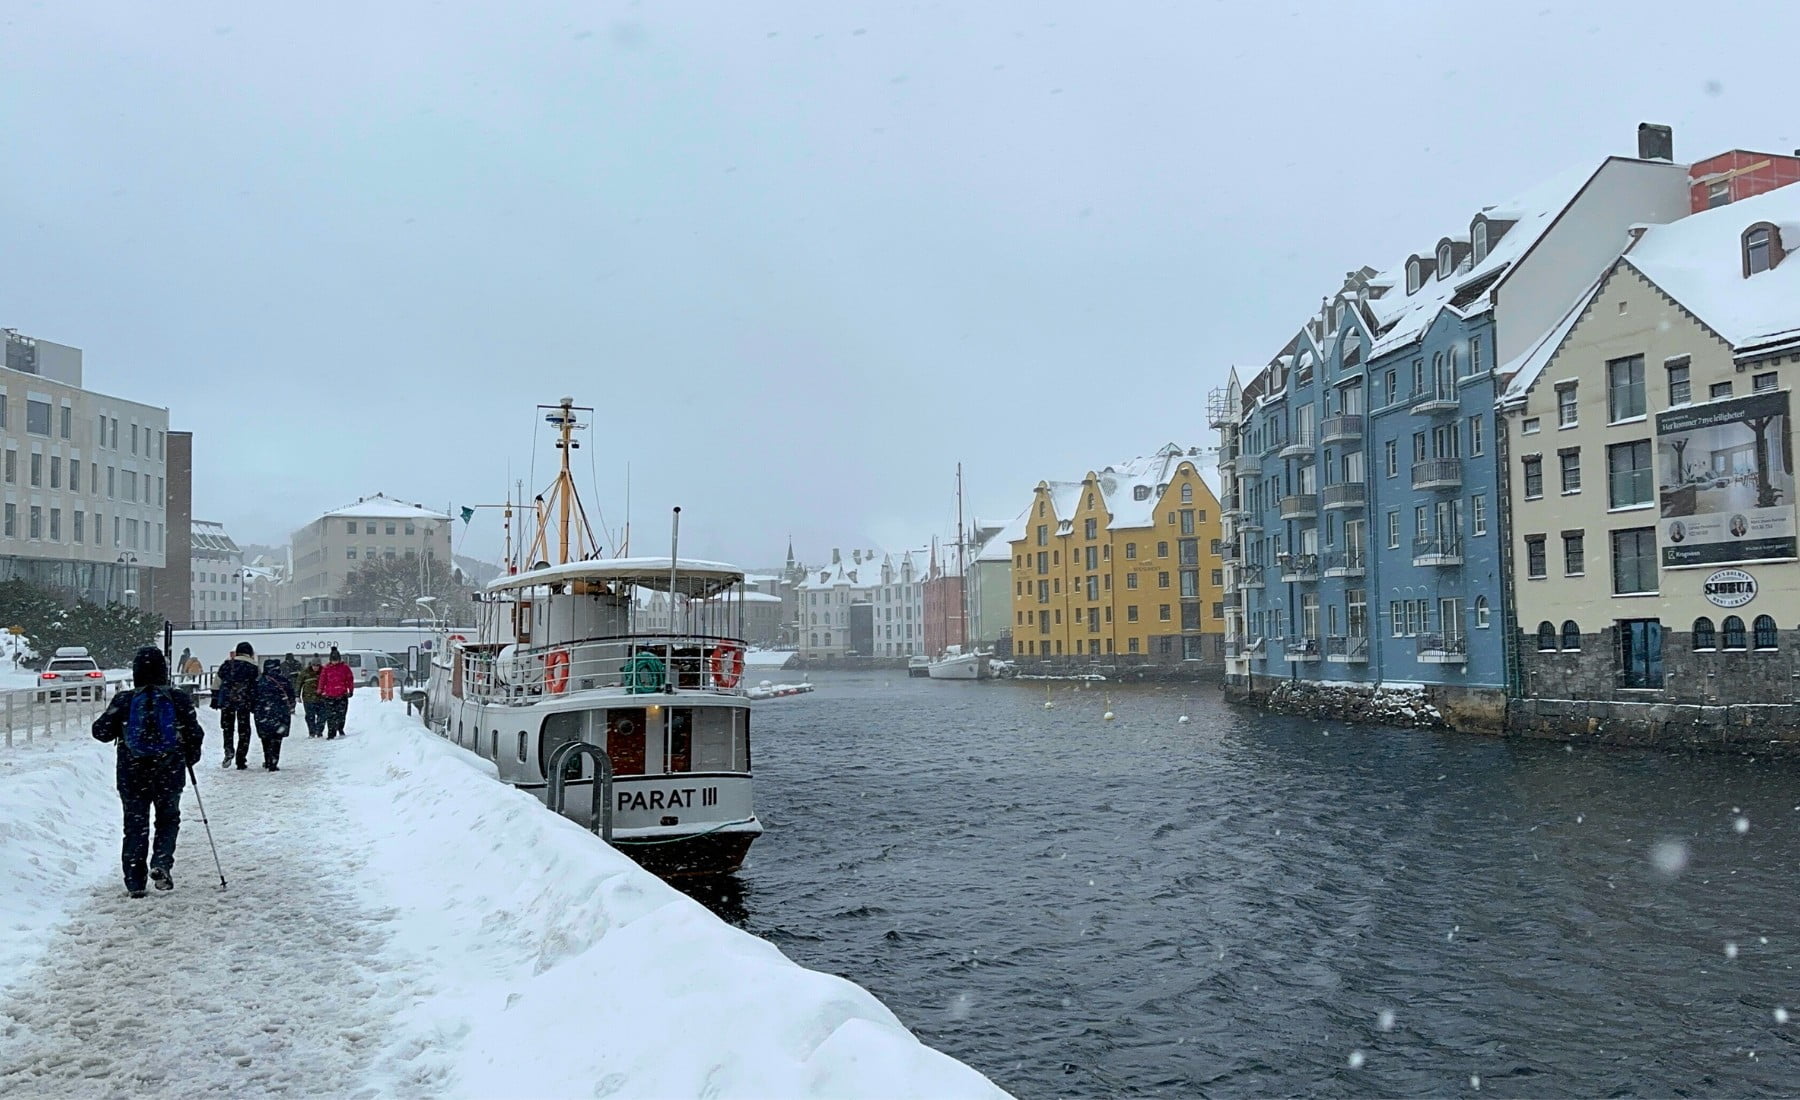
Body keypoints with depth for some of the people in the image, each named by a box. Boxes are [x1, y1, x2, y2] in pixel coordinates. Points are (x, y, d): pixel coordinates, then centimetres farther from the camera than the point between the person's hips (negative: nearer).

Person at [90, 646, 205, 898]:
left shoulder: (123, 701, -7)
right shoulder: (179, 699, -7)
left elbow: (101, 731, -1)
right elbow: (194, 734, -3)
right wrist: (190, 757, 15)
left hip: (132, 775, 0)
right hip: (169, 774, 0)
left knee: (135, 825, 11)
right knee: (168, 819, 18)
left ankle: (135, 883, 11)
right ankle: (161, 863, -4)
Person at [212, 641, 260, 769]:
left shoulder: (227, 664, 6)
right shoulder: (252, 667, -1)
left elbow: (217, 683, 7)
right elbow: (256, 687, -3)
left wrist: (215, 699, 13)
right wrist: (255, 704, 2)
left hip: (226, 701, 2)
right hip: (244, 702, -2)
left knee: (227, 727, 17)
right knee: (244, 730, 6)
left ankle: (229, 750, -9)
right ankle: (240, 761, 5)